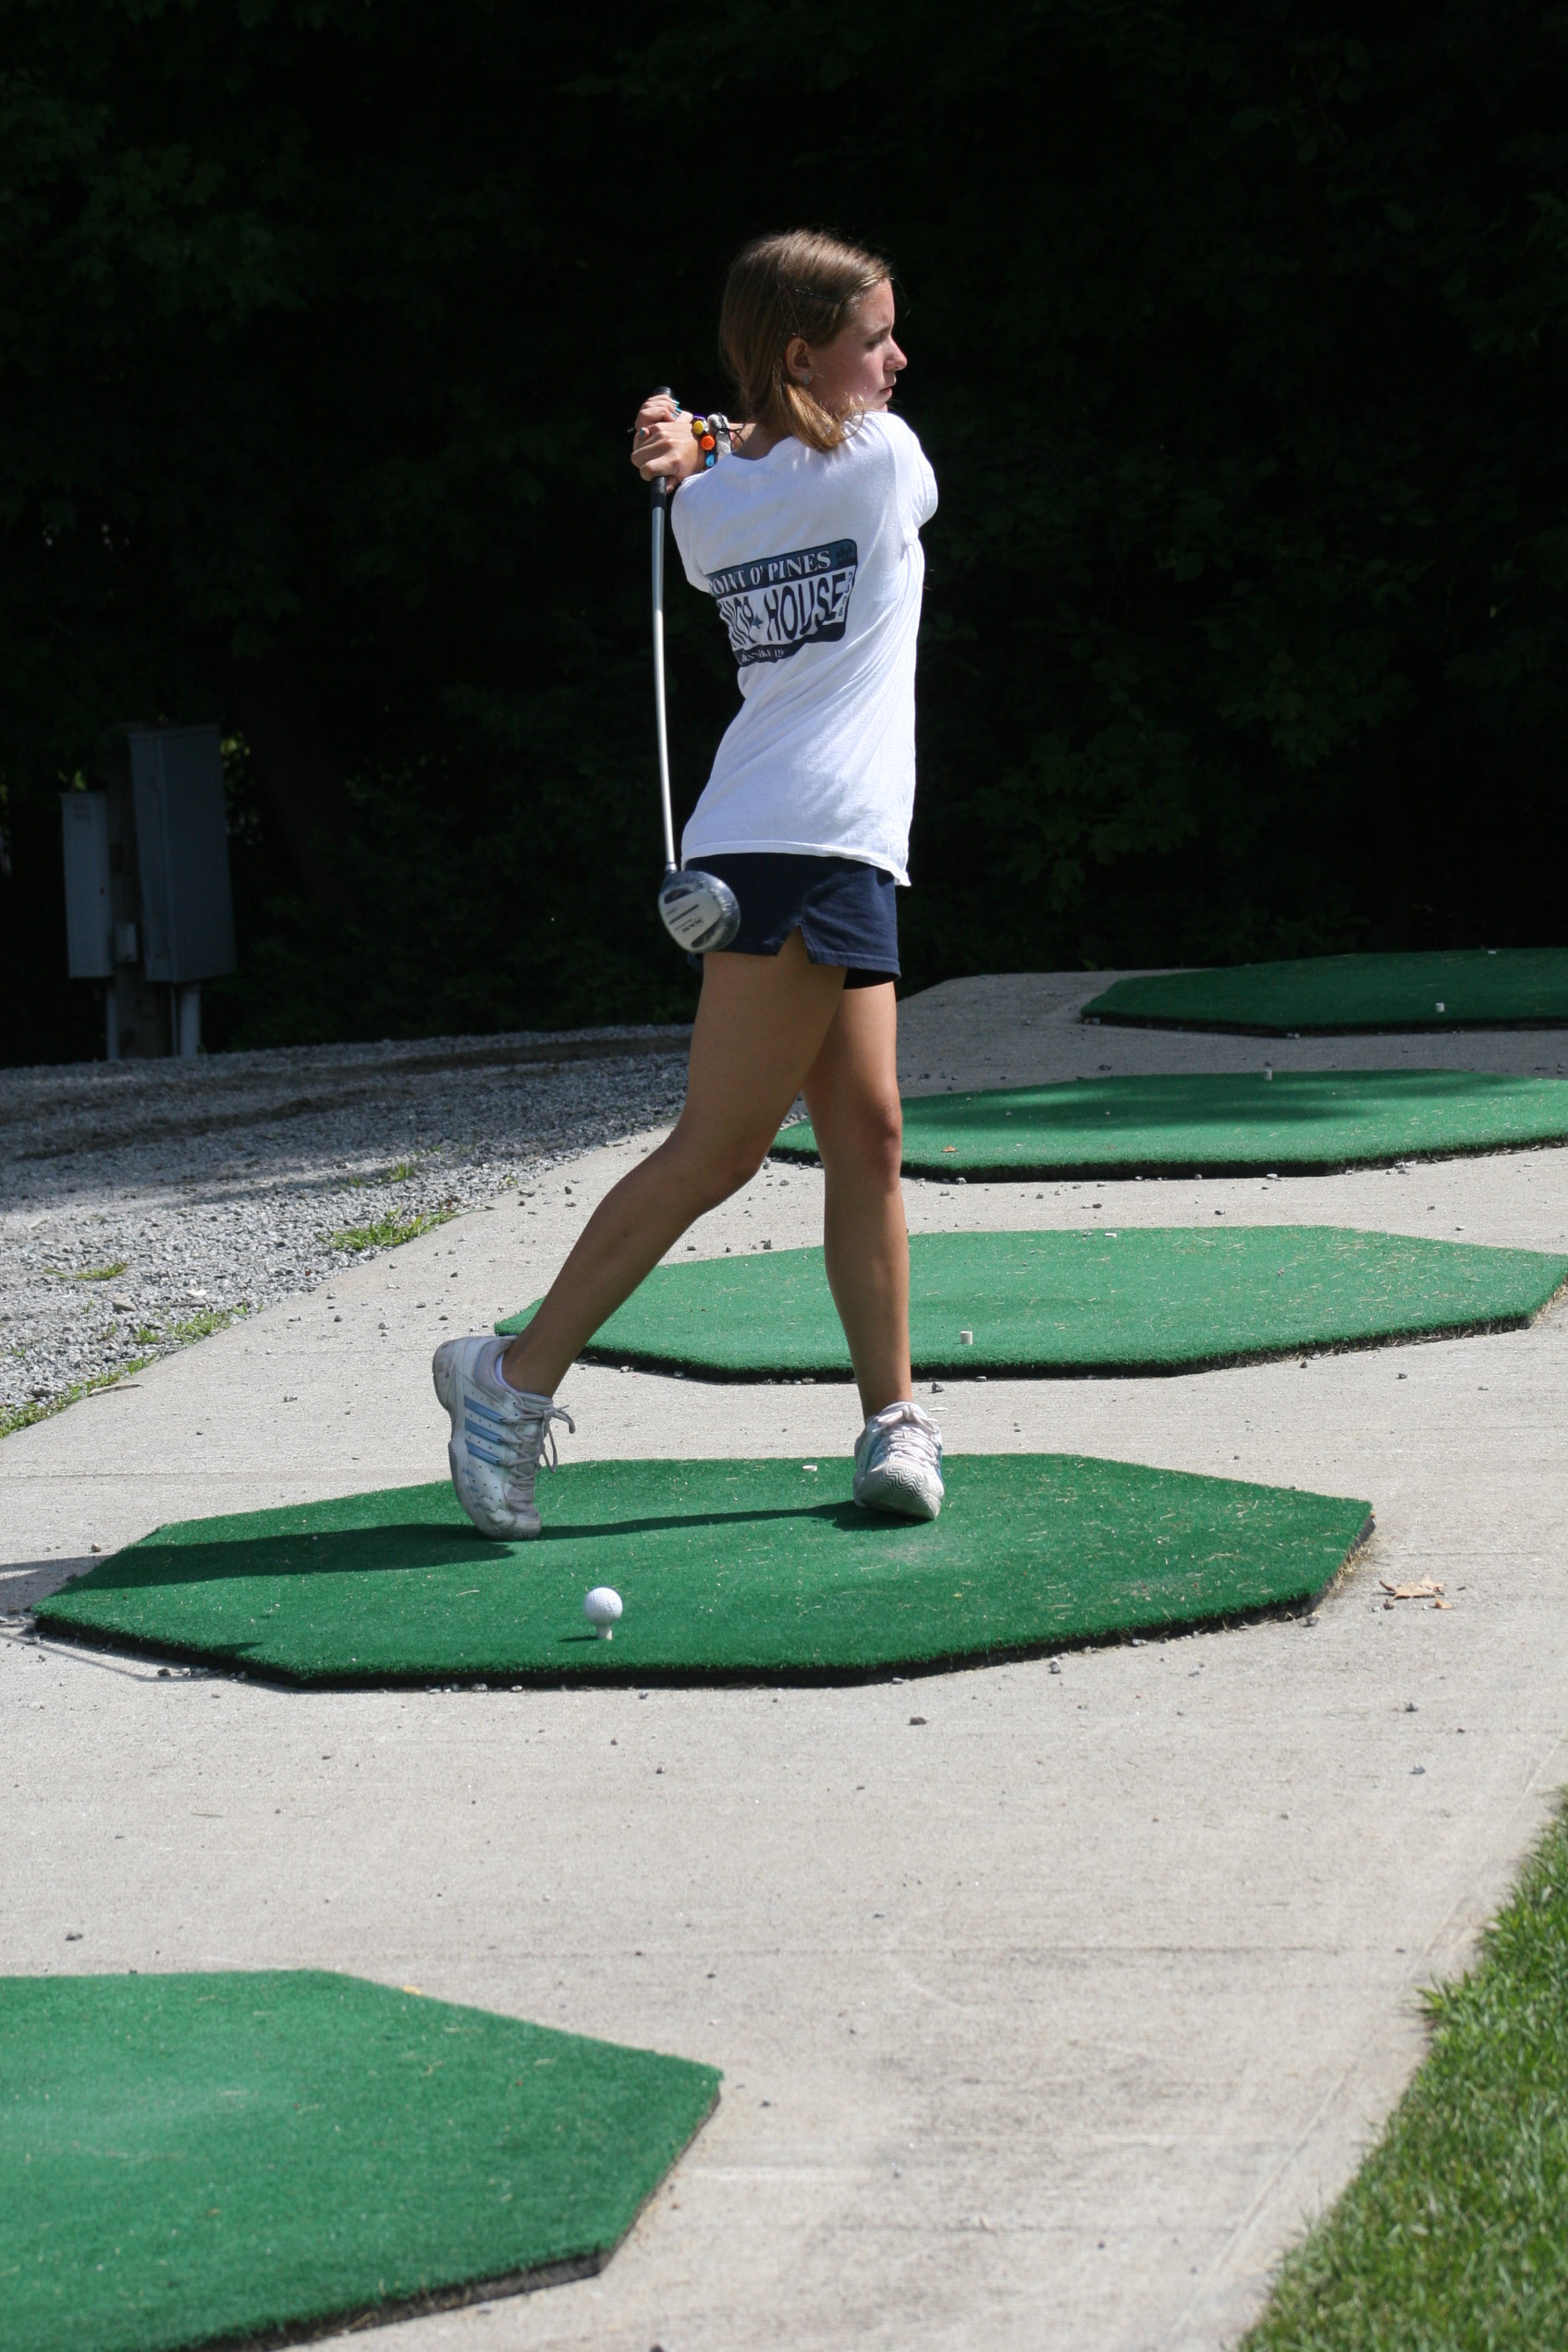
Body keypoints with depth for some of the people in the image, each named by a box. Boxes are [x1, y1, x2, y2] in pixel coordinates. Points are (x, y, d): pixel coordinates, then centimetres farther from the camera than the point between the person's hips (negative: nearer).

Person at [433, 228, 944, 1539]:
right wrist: (705, 459, 19)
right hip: (804, 844, -8)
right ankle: (518, 1376, -8)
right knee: (719, 1148, -8)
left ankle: (893, 1416, 9)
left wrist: (692, 457, 18)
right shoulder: (883, 455, -6)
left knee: (867, 1133, 8)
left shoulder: (706, 504, 10)